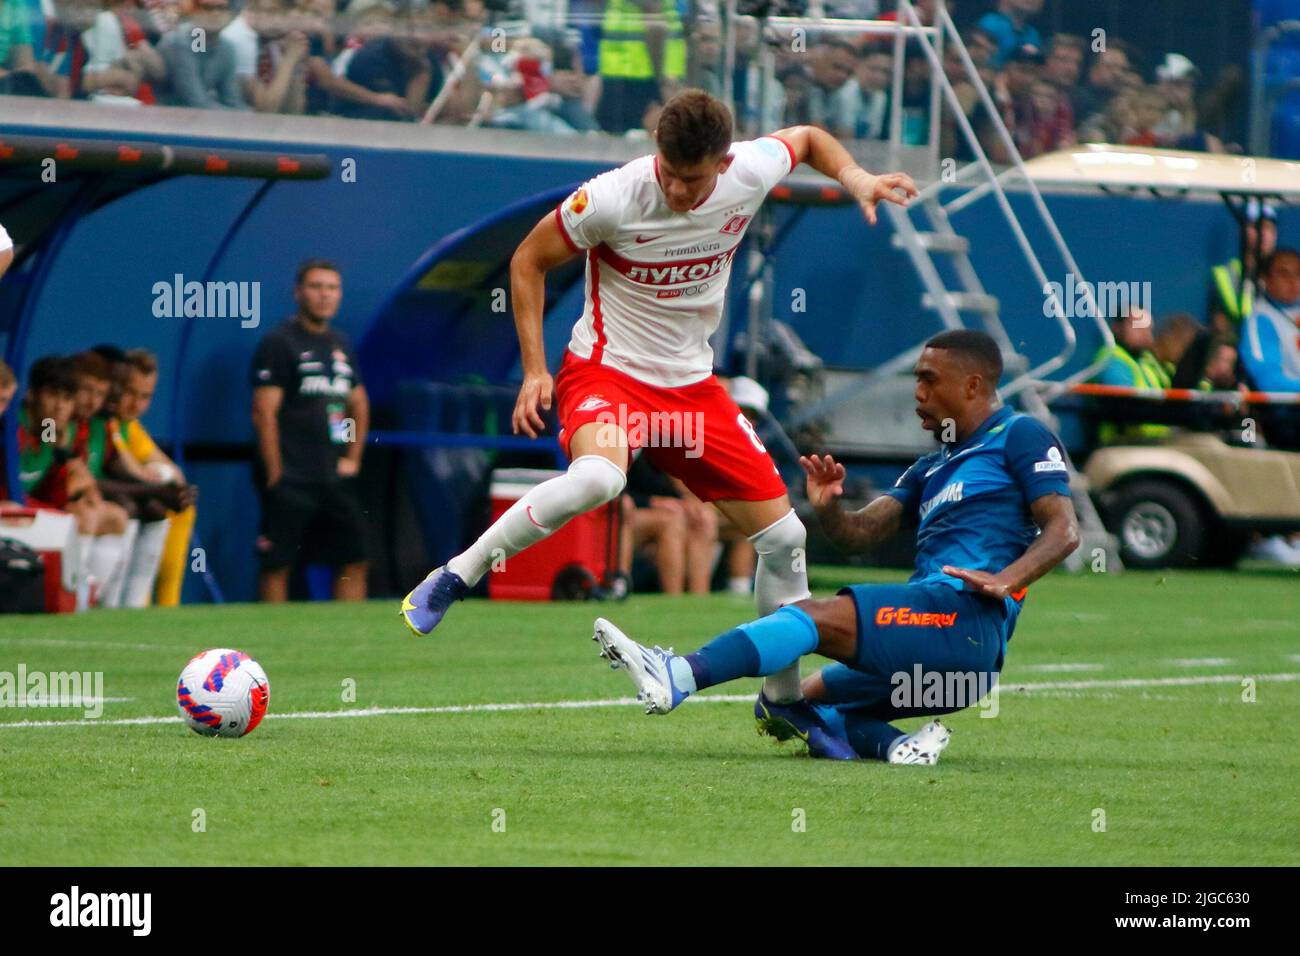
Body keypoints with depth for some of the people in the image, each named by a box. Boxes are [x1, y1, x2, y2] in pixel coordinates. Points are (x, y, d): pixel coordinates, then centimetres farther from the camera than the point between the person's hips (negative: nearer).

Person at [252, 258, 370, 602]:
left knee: (354, 561, 3)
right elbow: (264, 412, -11)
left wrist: (352, 459, 16)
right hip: (290, 481, -7)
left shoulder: (339, 344, 16)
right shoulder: (278, 342, -5)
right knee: (277, 565, -5)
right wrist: (274, 474, -15)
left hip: (334, 479, 7)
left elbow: (359, 404, 28)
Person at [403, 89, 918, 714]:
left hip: (693, 383, 5)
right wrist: (534, 370, -11)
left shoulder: (751, 172, -11)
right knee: (597, 477, -39)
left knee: (783, 537, 4)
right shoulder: (612, 199, -23)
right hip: (606, 371, -5)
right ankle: (453, 578, -22)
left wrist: (853, 176, -5)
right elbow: (528, 260, -6)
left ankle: (786, 702, 23)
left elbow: (808, 139, 14)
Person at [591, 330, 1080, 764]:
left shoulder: (1020, 435, 6)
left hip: (964, 617, -10)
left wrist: (1004, 581, -22)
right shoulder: (934, 467, 30)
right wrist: (829, 509, -4)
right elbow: (863, 532, 18)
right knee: (784, 706, 5)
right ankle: (890, 742, -19)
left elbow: (1064, 531, -6)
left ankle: (677, 677, -41)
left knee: (814, 616, -26)